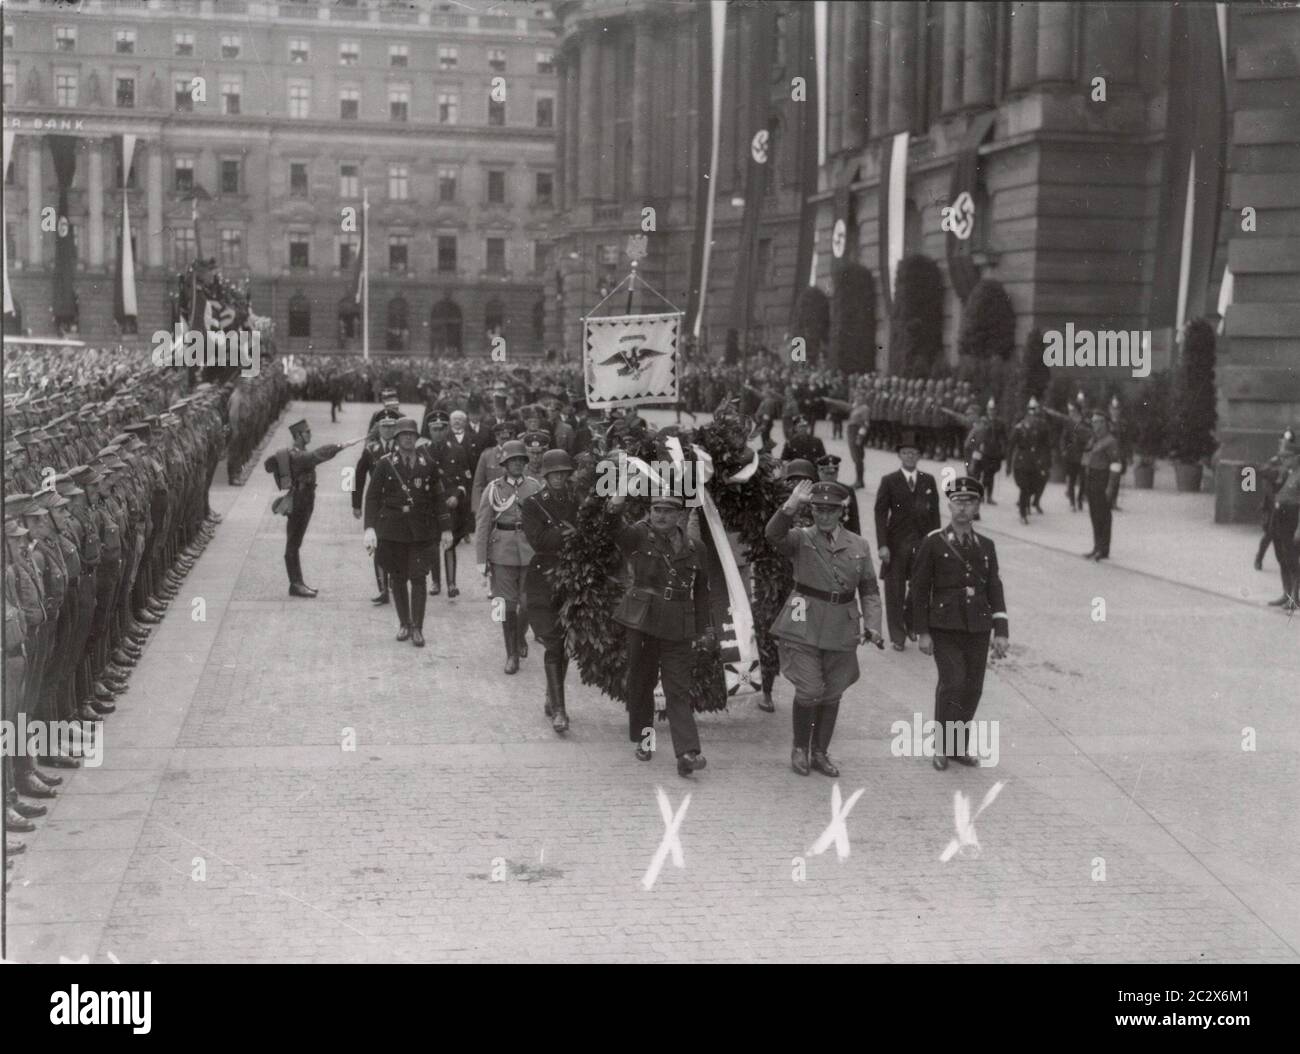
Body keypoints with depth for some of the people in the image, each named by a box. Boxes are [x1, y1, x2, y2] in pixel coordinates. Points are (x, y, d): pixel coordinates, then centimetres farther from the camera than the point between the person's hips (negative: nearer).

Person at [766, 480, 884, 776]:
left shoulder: (859, 546, 7)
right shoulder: (800, 538, -2)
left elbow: (869, 590, 9)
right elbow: (774, 534, -24)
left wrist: (872, 625, -4)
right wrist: (791, 506, -39)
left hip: (842, 630, 3)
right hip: (804, 626, -3)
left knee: (832, 694, 11)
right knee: (809, 690, -8)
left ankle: (821, 752, 27)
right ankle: (800, 748, 14)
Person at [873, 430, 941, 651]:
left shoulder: (928, 481, 7)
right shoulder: (889, 481, -1)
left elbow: (934, 512, 9)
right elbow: (880, 513, -4)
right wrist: (882, 545, -11)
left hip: (922, 542, 2)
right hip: (897, 543, -2)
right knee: (895, 591, 3)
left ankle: (911, 621, 27)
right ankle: (897, 636, 13)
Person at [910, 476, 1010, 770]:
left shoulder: (986, 546, 10)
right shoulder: (933, 543, -1)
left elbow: (995, 589, 8)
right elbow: (919, 589, -1)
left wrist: (1001, 631, -1)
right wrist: (922, 632, -5)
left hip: (978, 628, 4)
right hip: (944, 627, -4)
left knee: (973, 689, 5)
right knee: (952, 684, -14)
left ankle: (959, 746, 20)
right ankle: (942, 747, 1)